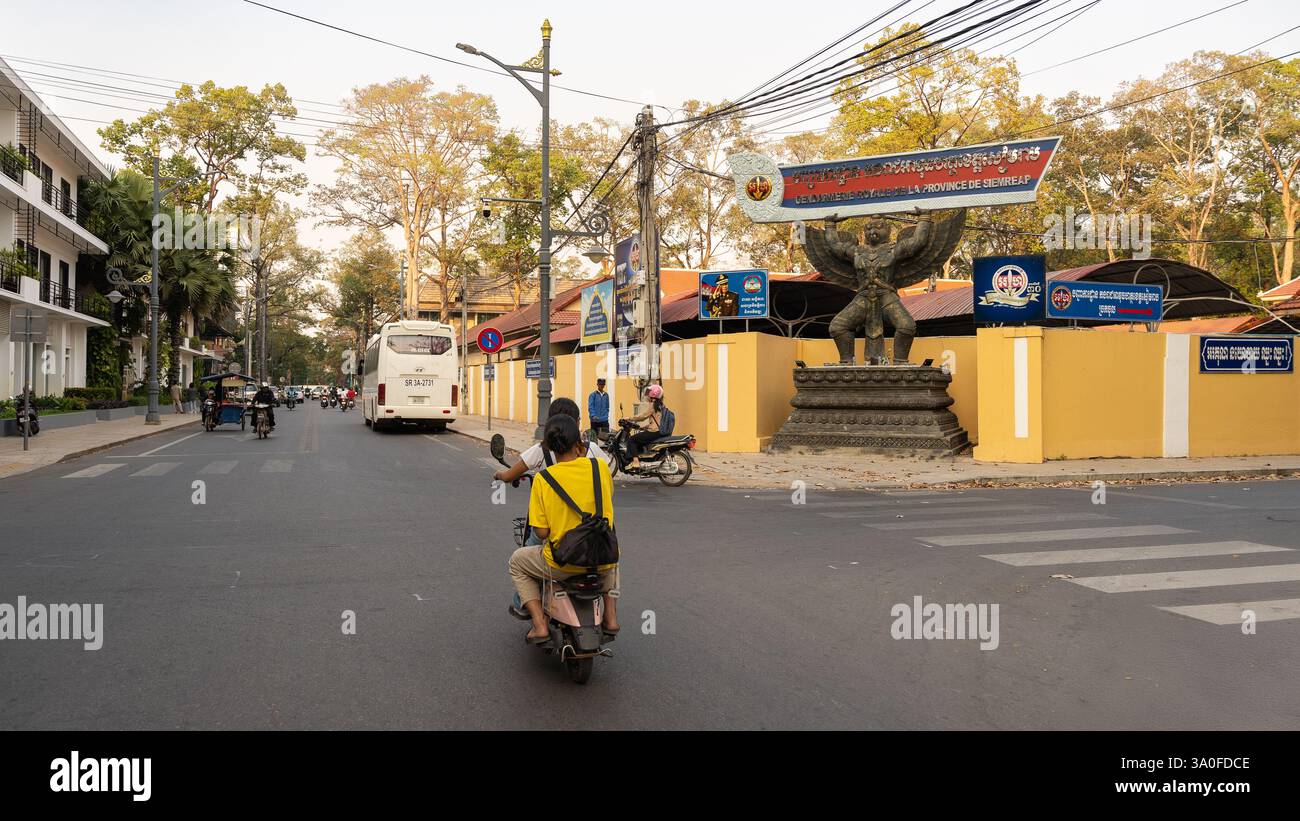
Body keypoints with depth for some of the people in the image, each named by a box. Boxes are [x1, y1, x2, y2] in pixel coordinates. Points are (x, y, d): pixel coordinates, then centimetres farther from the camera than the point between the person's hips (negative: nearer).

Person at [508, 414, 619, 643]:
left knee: (517, 562, 27)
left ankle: (540, 625, 14)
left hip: (563, 563, -3)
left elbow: (541, 532, -10)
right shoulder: (600, 466, -7)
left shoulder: (543, 480, -13)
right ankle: (611, 617, 26)